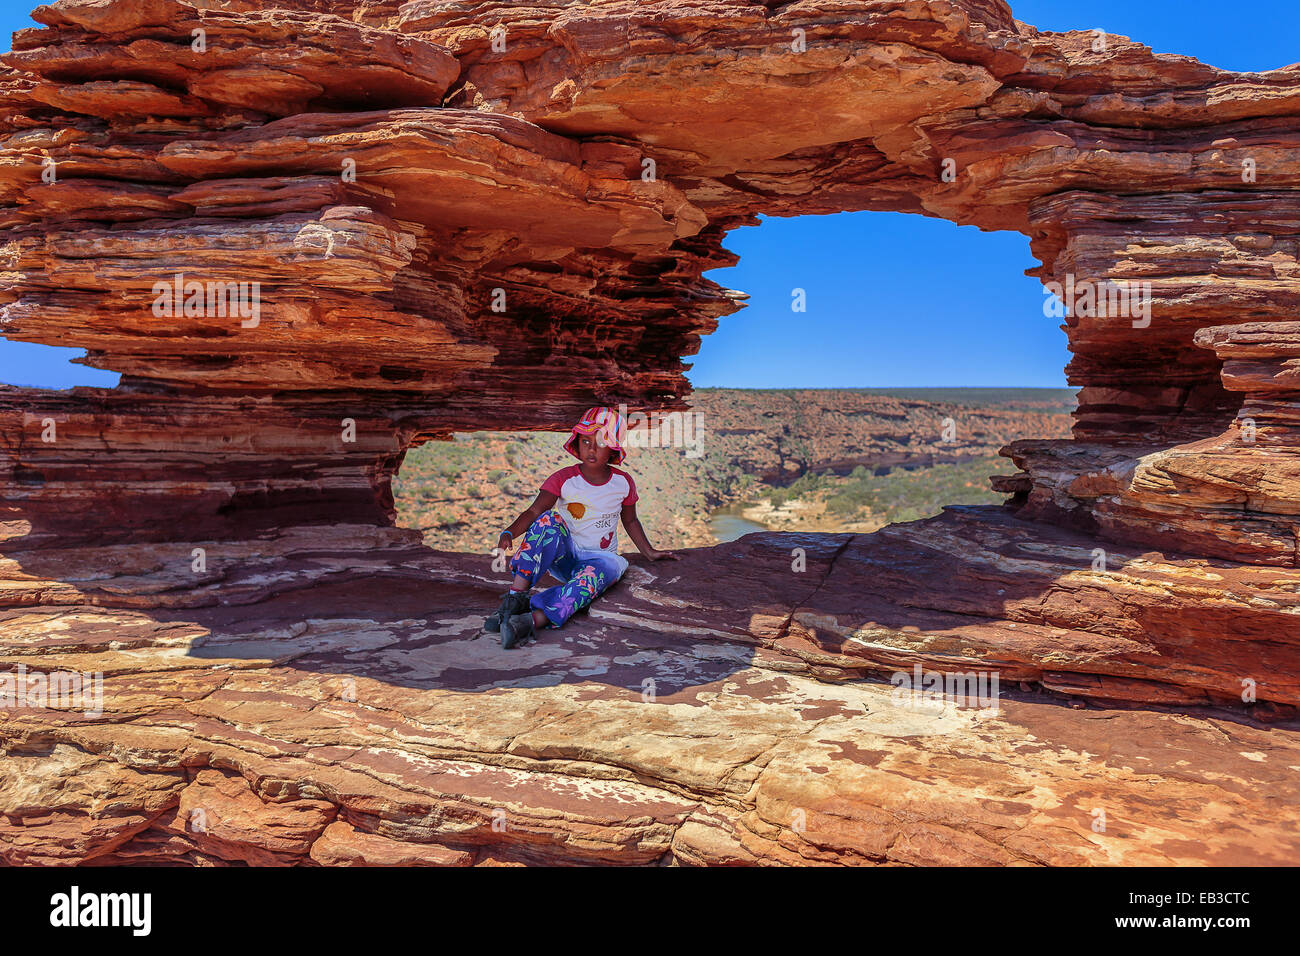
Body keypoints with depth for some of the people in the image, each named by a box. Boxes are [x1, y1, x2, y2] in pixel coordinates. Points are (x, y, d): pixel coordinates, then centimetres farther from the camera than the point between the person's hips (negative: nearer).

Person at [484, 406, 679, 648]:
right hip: (563, 555, 0)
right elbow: (533, 512, -16)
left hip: (600, 557, 0)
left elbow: (630, 521, 16)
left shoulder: (623, 482, 0)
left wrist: (650, 552, 17)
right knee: (550, 520, -31)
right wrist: (509, 533, -34)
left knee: (593, 575, -38)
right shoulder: (564, 478, -6)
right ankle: (516, 595, -40)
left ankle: (533, 620, -57)